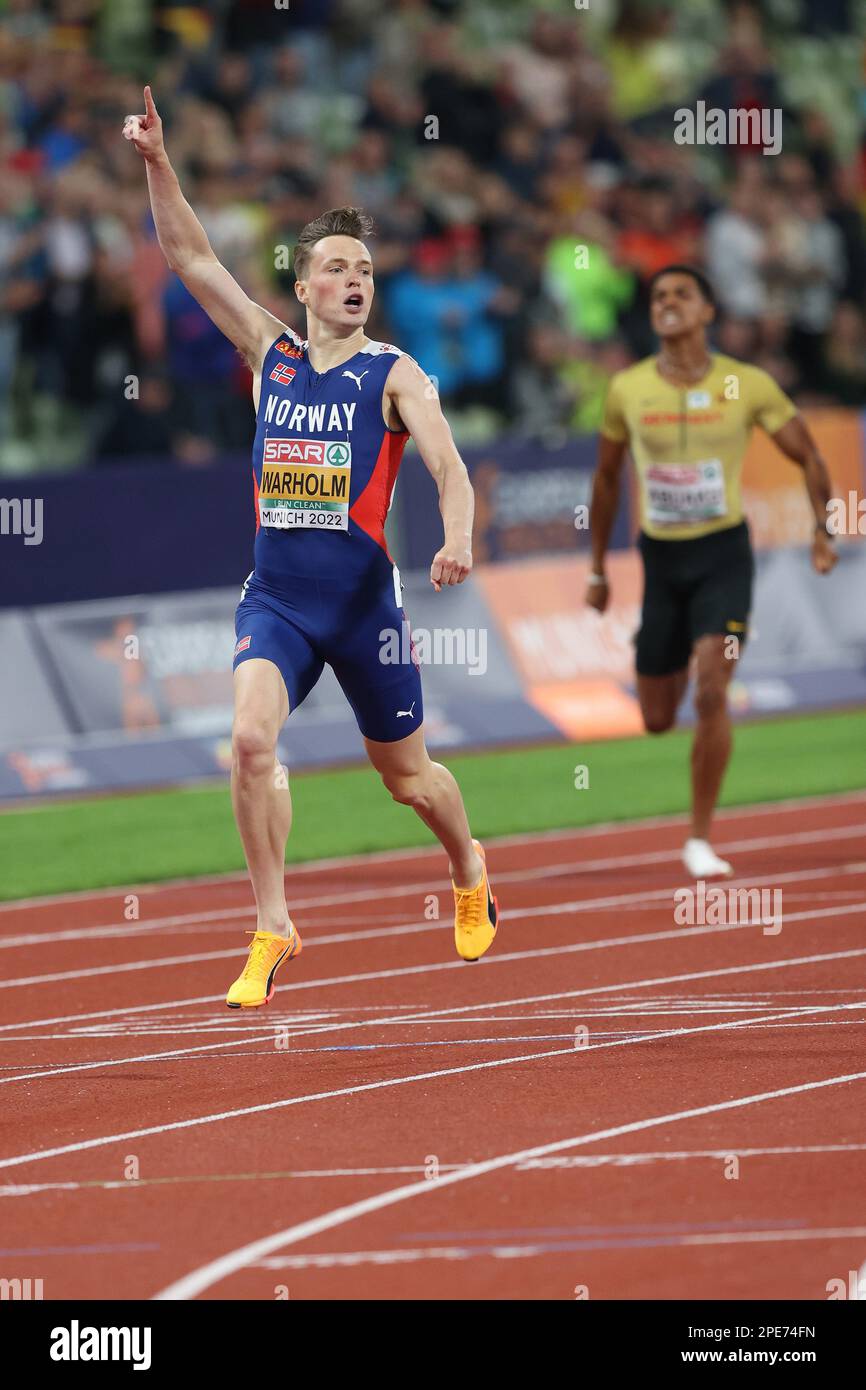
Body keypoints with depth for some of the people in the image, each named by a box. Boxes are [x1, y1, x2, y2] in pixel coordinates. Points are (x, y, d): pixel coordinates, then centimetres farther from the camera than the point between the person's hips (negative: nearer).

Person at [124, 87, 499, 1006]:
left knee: (407, 776, 11)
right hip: (275, 595, 2)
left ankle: (469, 871, 44)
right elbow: (189, 256, 6)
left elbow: (448, 466, -14)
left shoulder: (394, 375, -3)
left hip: (364, 601, -2)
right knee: (250, 741, -22)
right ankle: (272, 930, -13)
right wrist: (157, 163, -4)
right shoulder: (270, 354, 6)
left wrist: (457, 541, -33)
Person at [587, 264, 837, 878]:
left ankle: (700, 840, -9)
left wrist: (824, 533, -7)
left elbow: (808, 456, 4)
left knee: (711, 693, -20)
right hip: (661, 557, 3)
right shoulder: (627, 390, -1)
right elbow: (606, 478, 12)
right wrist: (598, 569, 16)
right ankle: (675, 665, 48)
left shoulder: (748, 385, -7)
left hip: (724, 555, -3)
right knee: (657, 719, 7)